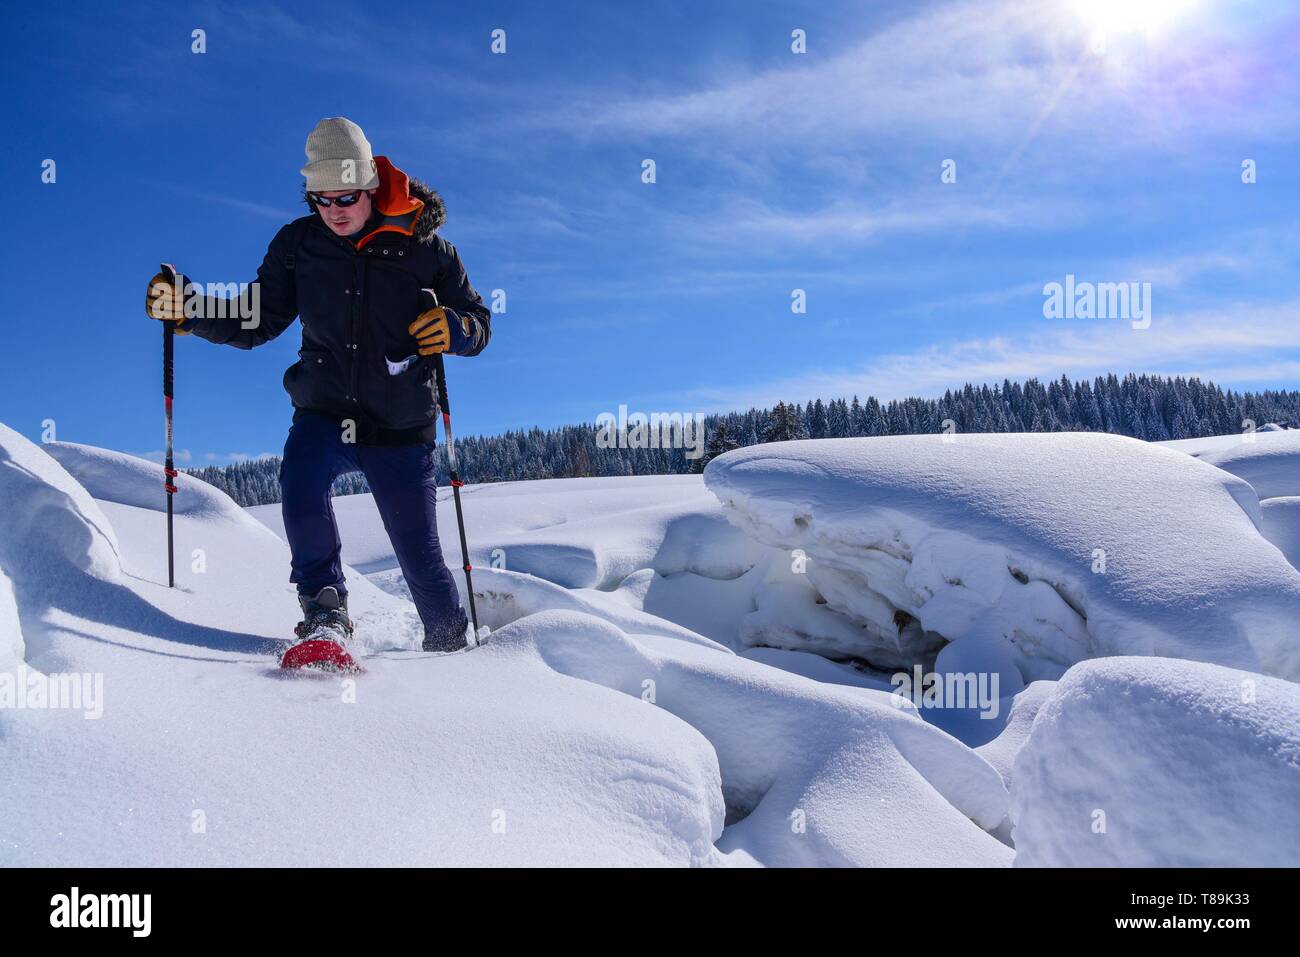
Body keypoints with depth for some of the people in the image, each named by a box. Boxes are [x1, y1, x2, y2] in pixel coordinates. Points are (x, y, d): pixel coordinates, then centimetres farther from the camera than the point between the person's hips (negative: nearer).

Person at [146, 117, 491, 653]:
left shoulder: (422, 248, -5)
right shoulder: (298, 243, 2)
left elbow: (480, 322, 1)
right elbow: (255, 322, 7)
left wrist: (454, 329, -22)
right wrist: (188, 309, -8)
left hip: (400, 427, -2)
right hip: (323, 413, 2)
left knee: (419, 553, 2)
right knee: (300, 481, -31)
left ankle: (451, 647, 28)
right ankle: (325, 609, -13)